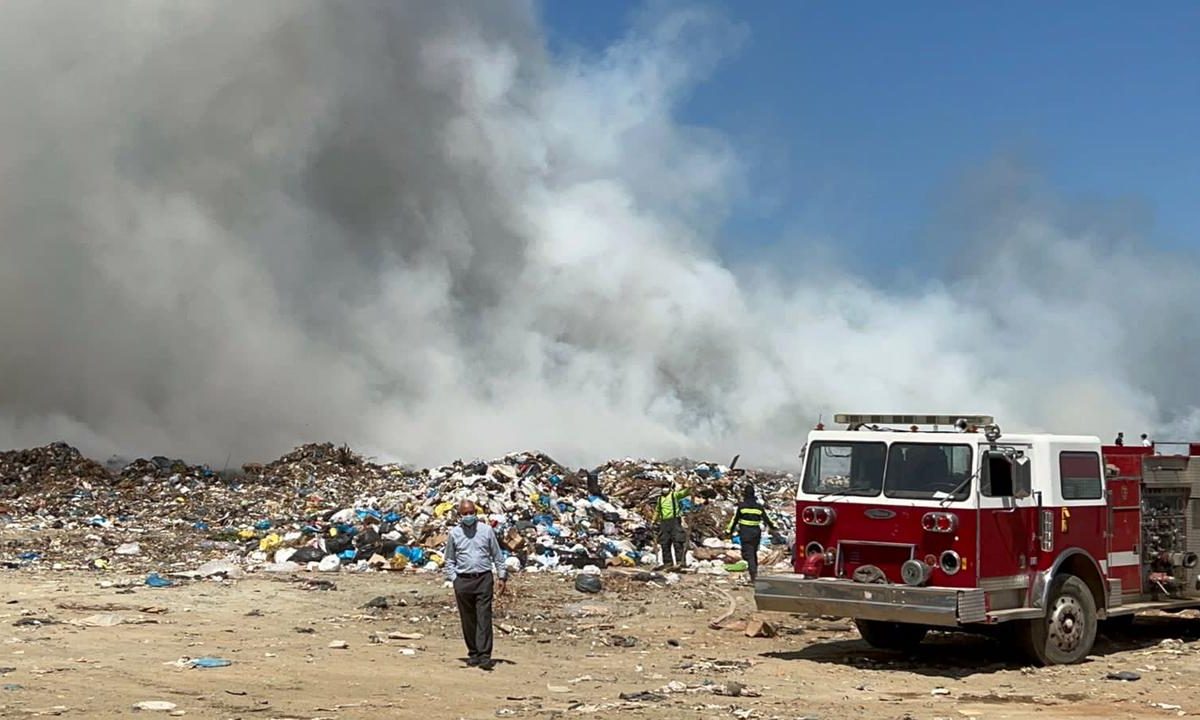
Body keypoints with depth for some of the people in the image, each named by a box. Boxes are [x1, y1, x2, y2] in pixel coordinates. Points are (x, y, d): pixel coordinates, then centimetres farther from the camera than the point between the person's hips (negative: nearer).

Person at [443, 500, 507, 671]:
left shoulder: (486, 530, 6)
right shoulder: (454, 533, 7)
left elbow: (497, 555, 10)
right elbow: (449, 560, 13)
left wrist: (501, 576, 5)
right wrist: (453, 579, 3)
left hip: (483, 579, -1)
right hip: (462, 581, 1)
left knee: (484, 618, -9)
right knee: (468, 620, 6)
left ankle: (484, 656, -13)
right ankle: (473, 654, 16)